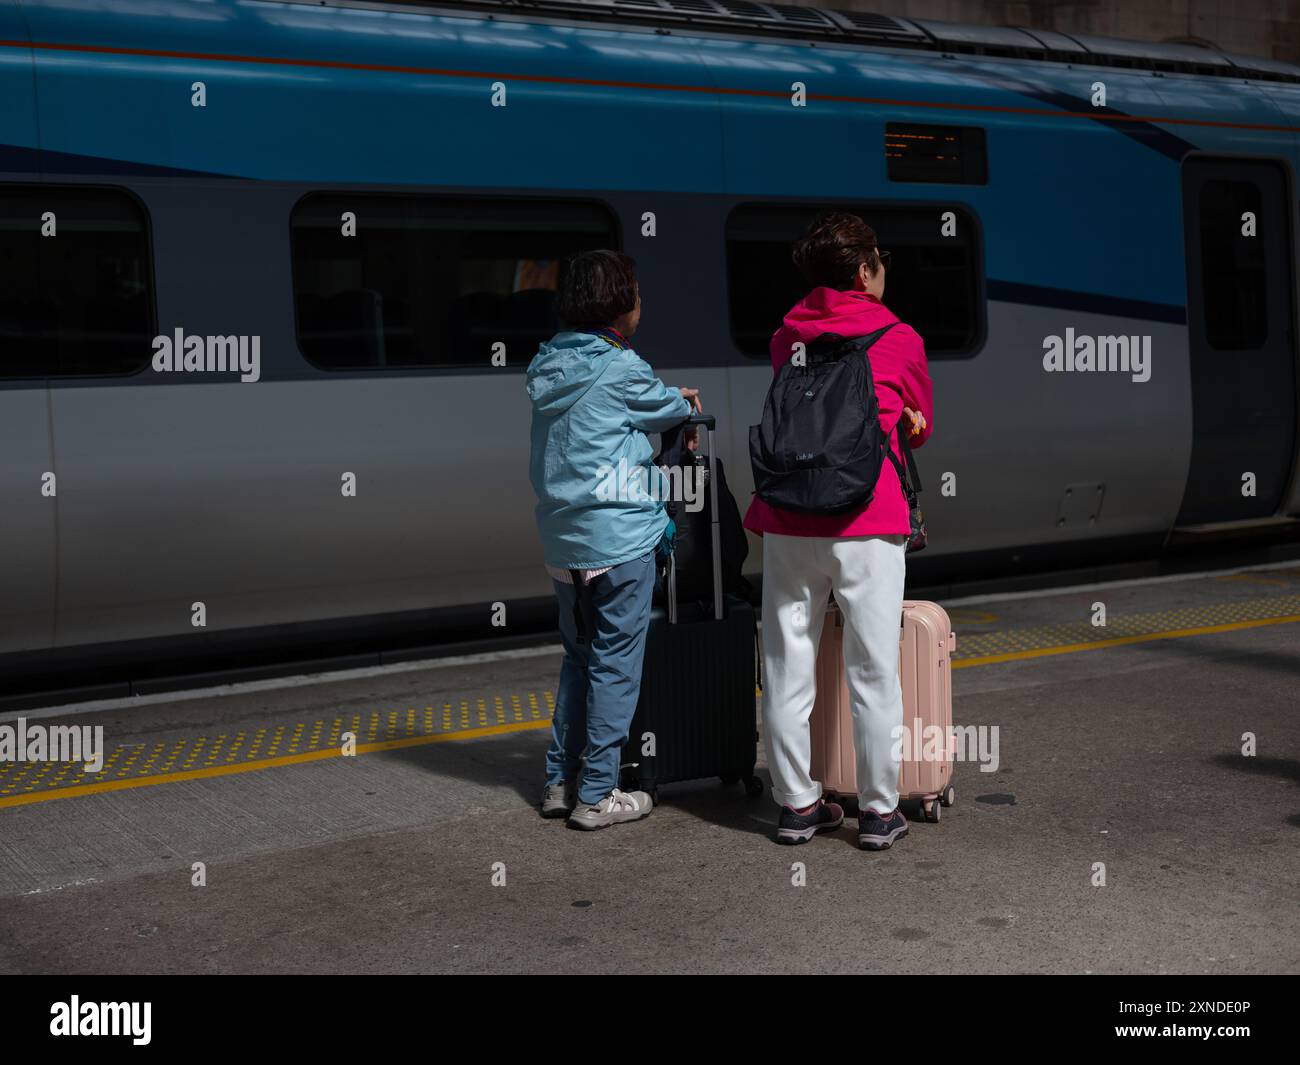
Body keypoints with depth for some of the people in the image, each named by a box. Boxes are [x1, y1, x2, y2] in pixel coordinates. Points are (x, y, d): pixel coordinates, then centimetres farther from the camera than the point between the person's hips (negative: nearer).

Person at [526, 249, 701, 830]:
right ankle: (597, 795, 6)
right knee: (615, 665, 1)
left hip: (562, 538, 7)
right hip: (619, 540, -7)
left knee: (578, 657, 18)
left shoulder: (548, 365, 8)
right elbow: (668, 408, 5)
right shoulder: (621, 369, -13)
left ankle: (561, 781, 22)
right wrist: (684, 405, 27)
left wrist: (671, 399, 21)